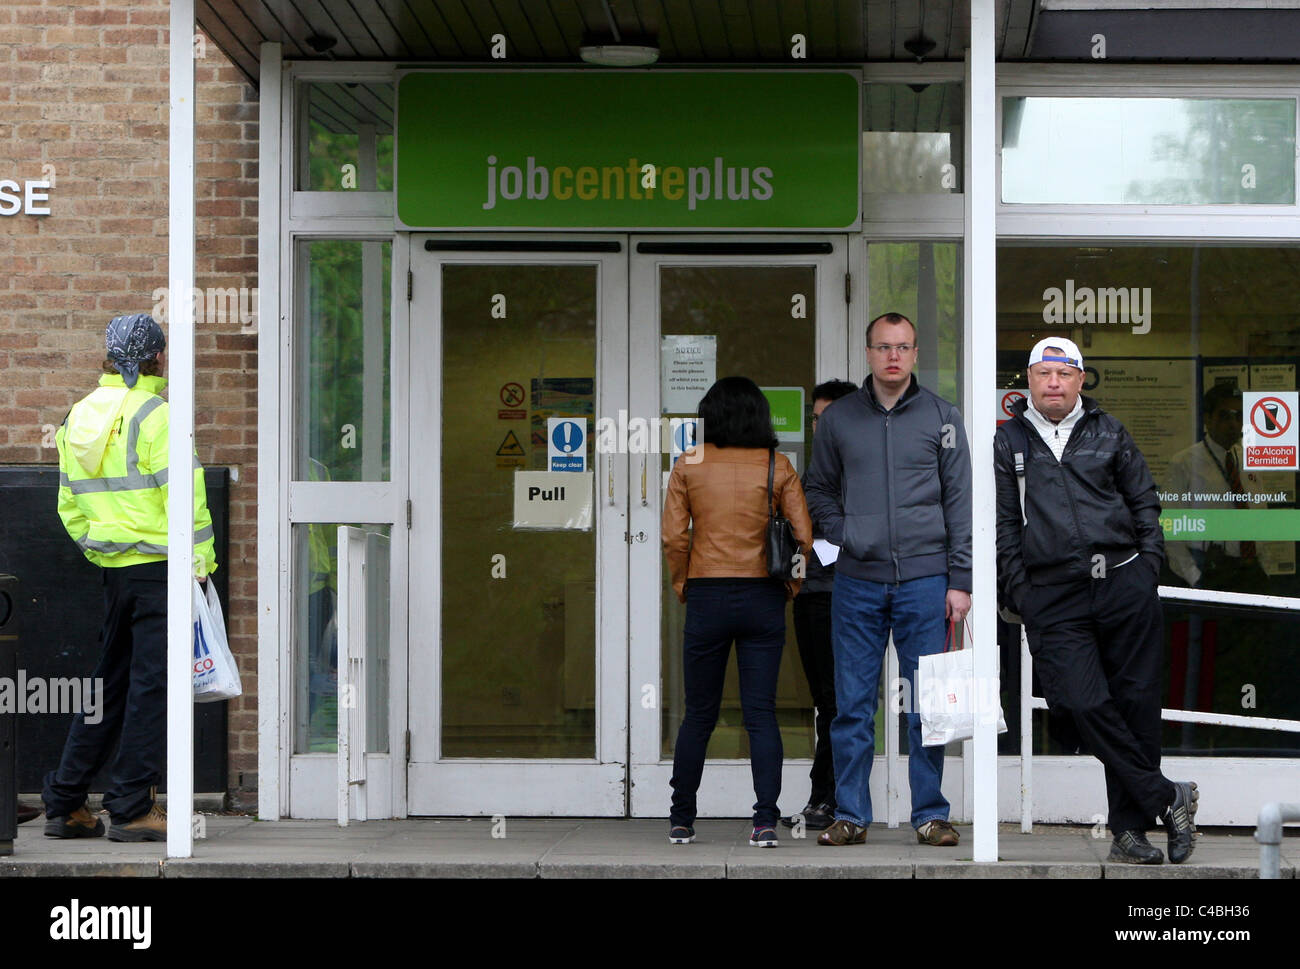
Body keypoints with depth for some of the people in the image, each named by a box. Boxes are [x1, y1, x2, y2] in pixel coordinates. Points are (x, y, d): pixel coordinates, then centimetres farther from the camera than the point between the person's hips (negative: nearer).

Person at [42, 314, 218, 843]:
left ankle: (64, 802, 17)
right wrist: (200, 560, -7)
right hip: (160, 566, -7)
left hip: (113, 569, 7)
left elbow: (69, 506, 16)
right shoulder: (156, 415, -12)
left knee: (111, 681, 15)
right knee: (152, 682, -2)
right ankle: (131, 809, -1)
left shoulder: (77, 417, 12)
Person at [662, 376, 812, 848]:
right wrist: (791, 585, 8)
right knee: (761, 713, 2)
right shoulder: (777, 467, 0)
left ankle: (682, 820, 15)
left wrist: (682, 584, 7)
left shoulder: (689, 467, 0)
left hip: (707, 597, 0)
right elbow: (804, 537, -5)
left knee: (698, 714, 9)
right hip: (763, 597, 0)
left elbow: (673, 537, -6)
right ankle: (765, 820, -5)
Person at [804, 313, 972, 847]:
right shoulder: (839, 418, 9)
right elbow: (818, 489, 18)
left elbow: (959, 500, 5)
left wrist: (959, 580, -1)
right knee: (852, 705, 2)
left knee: (928, 704, 1)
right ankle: (850, 815, 9)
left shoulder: (940, 417, 6)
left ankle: (930, 814, 9)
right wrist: (843, 532, -1)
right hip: (857, 581, 1)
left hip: (925, 578, -1)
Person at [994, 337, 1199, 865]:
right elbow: (1003, 525, 10)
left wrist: (1148, 565, 5)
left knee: (1136, 703, -1)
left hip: (1124, 583, 1)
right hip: (1054, 597, -1)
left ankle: (1130, 829, 7)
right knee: (1086, 704, -14)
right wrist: (1020, 593, 2)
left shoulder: (1108, 433, 13)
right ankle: (1166, 799, -2)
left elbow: (1144, 503, 17)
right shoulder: (1007, 442, 10)